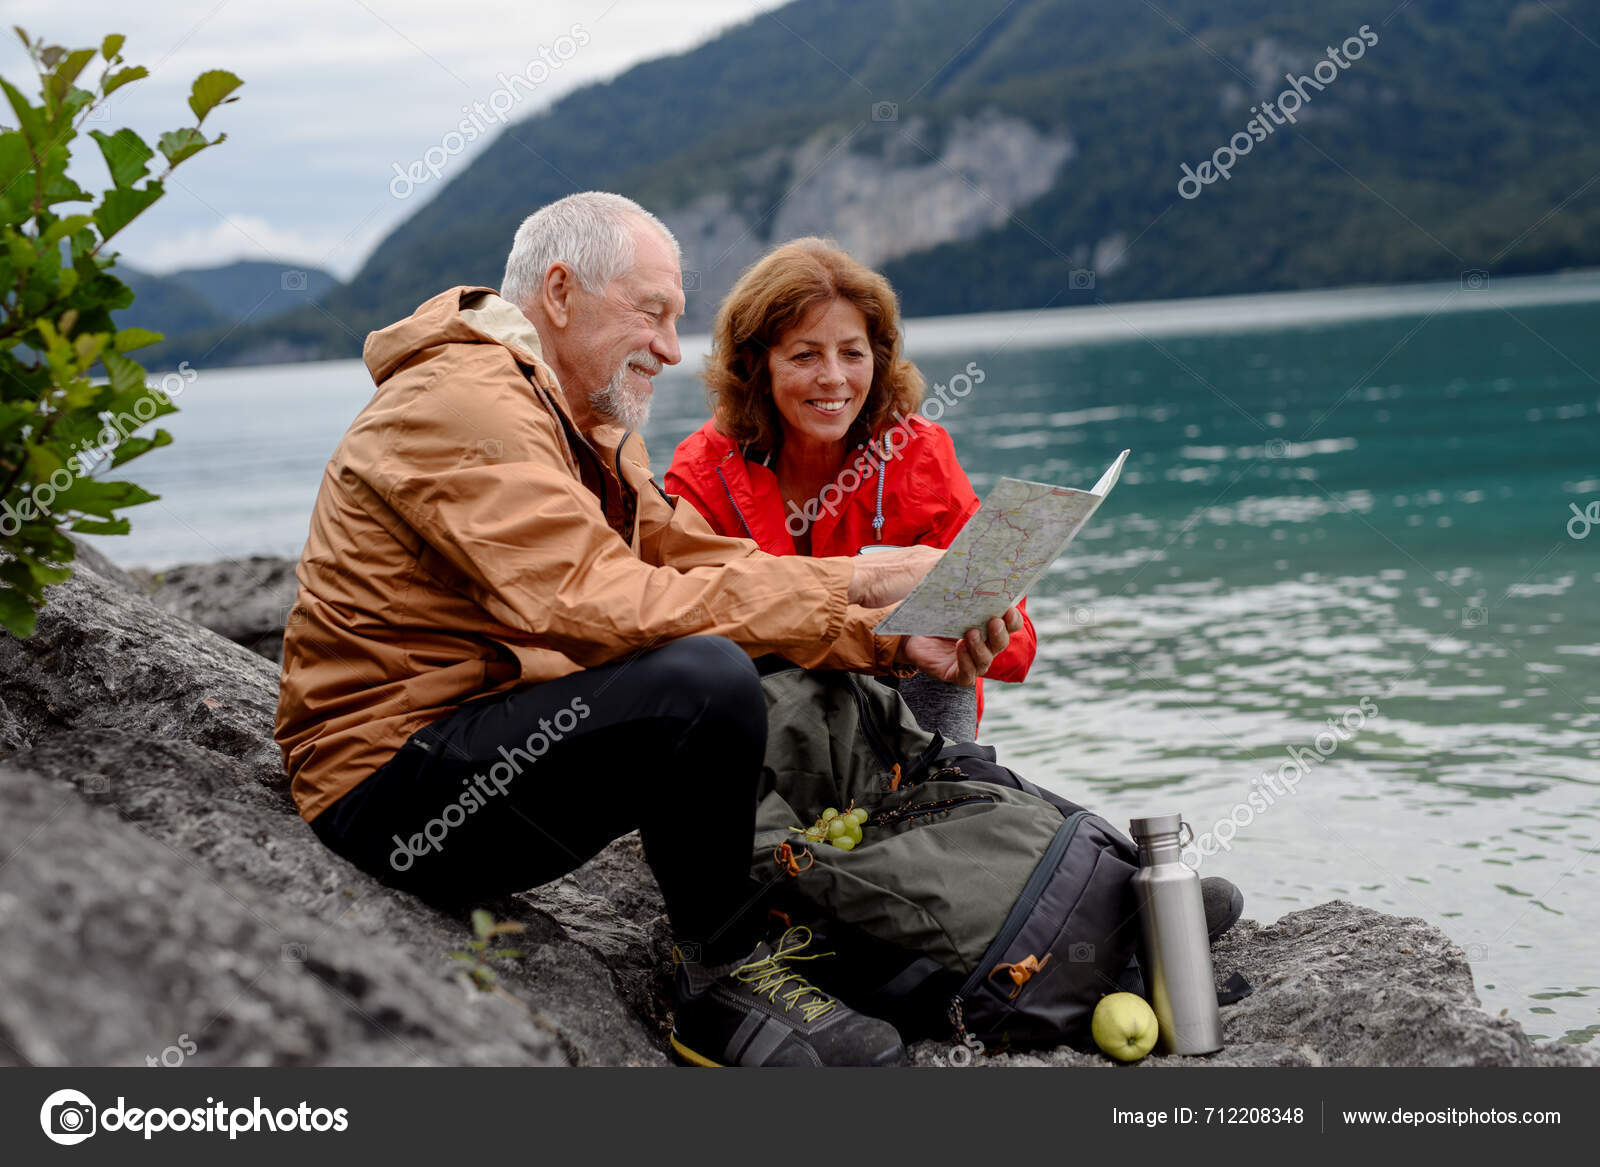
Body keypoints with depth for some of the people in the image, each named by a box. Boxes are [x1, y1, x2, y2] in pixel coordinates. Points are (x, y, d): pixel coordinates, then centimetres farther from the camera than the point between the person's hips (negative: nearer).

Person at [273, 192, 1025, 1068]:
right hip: (391, 791, -10)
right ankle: (724, 984, -9)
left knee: (800, 695, 5)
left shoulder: (585, 423, 15)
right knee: (707, 681, -29)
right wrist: (846, 585, -25)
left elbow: (703, 562, 8)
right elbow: (599, 606, -29)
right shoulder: (464, 405, -18)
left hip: (488, 747, 10)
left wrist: (897, 640, -5)